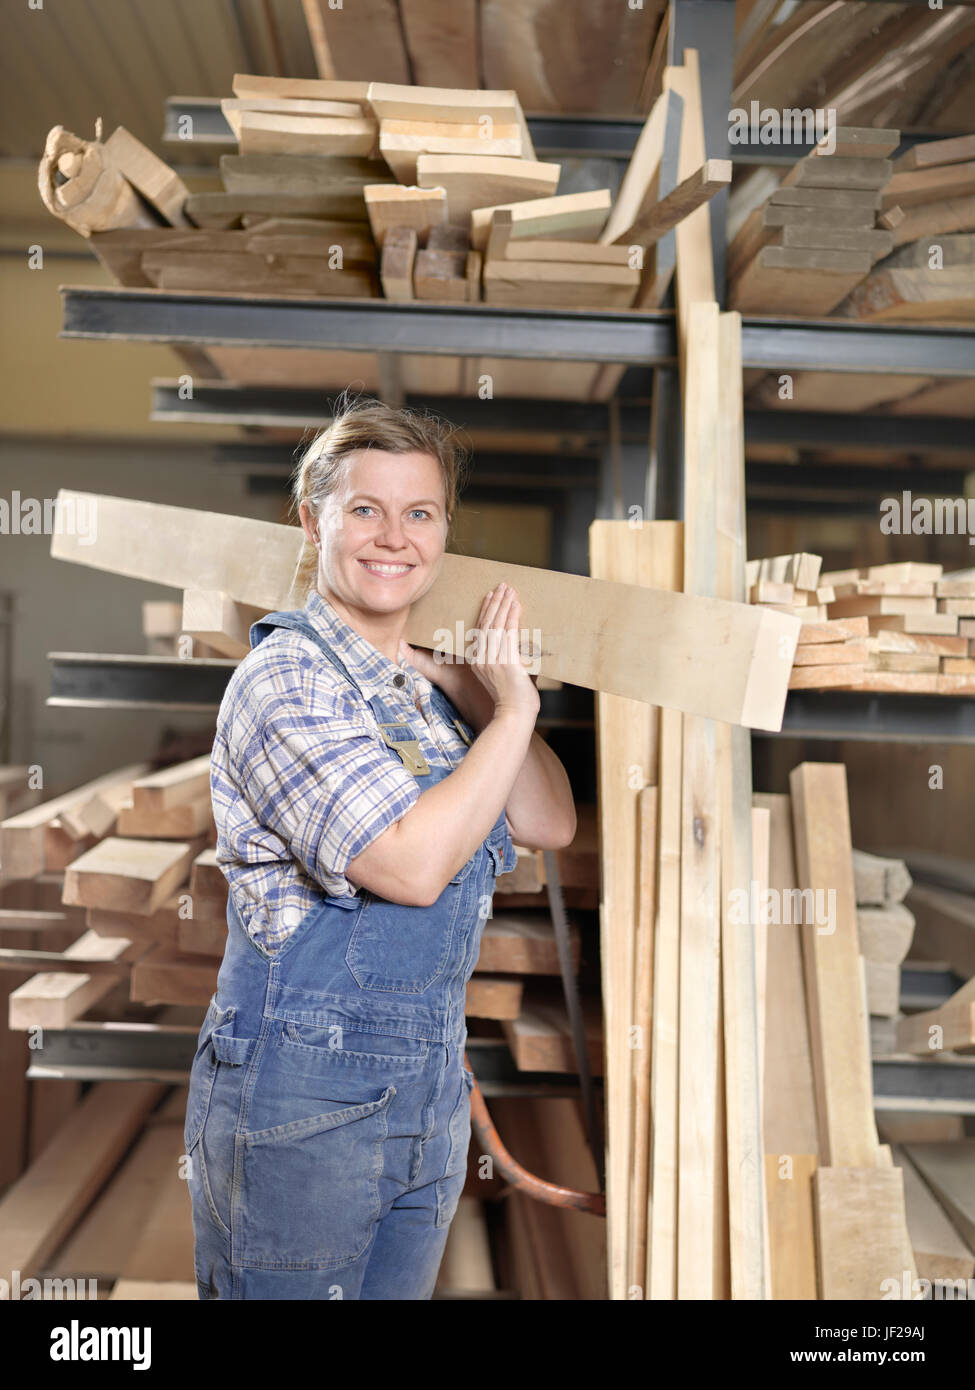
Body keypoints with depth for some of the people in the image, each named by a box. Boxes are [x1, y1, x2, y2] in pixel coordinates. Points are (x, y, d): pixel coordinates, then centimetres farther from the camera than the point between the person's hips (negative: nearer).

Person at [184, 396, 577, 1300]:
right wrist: (513, 710, -17)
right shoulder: (286, 678, -16)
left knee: (401, 1288, 20)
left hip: (431, 1086, 8)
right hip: (303, 1093, -7)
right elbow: (412, 863, -25)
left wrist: (471, 692, -4)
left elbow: (549, 824, 6)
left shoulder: (428, 681, 8)